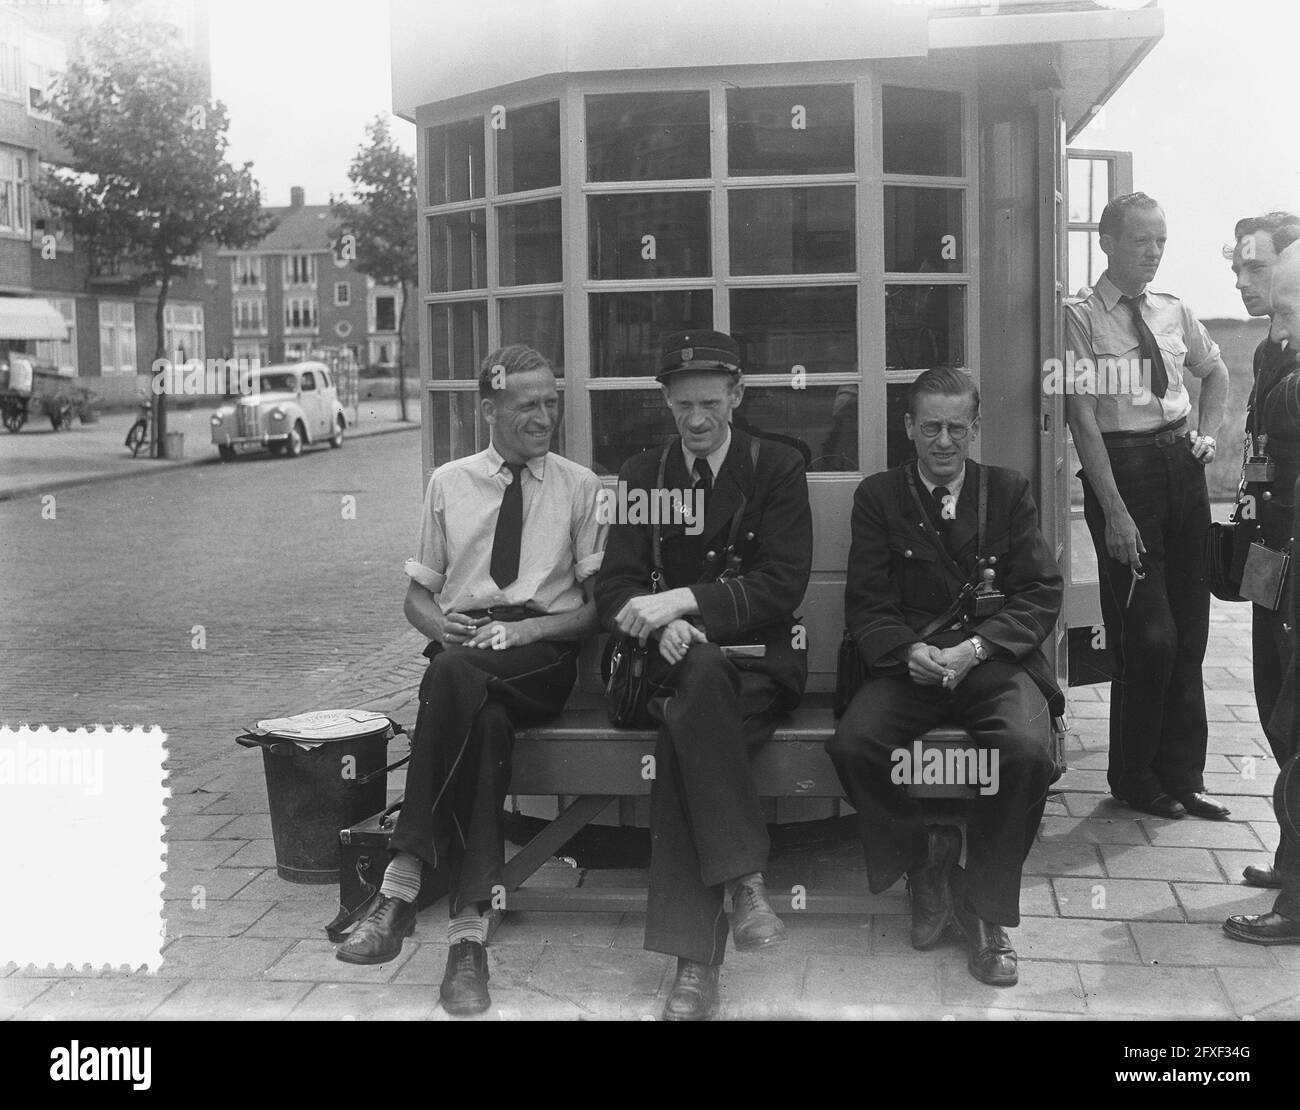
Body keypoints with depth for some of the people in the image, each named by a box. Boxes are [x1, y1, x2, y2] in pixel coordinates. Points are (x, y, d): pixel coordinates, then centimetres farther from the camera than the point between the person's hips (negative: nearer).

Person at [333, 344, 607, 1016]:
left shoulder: (580, 486, 11)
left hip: (543, 658, -2)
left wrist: (523, 631, -12)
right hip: (460, 650, 2)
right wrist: (442, 624, -6)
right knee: (484, 722, -36)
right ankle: (468, 933, -39)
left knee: (457, 674, -37)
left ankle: (402, 885, -36)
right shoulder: (448, 482, 17)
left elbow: (600, 604, 5)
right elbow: (418, 595, 19)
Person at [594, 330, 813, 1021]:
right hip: (677, 658, 2)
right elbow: (614, 587, 5)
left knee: (681, 738, -32)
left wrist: (684, 598, -17)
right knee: (700, 671, -36)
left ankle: (694, 957, -30)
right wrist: (664, 623, -17)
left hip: (762, 659, -1)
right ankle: (744, 878, -36)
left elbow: (782, 586, -6)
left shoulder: (778, 469, 5)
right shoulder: (642, 473, 13)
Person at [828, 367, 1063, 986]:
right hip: (909, 663, 0)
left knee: (1027, 750, -31)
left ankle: (986, 908, -8)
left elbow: (1041, 596, 3)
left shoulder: (1008, 492, 12)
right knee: (852, 745, -29)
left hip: (994, 660, 0)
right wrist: (909, 652, -18)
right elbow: (866, 607, 3)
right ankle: (926, 859, 1)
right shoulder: (878, 497, 10)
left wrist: (975, 647, -14)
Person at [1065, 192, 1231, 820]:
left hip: (1182, 466, 6)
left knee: (1190, 632, 9)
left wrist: (1207, 434, 12)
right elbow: (1082, 417, -12)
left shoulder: (1174, 314, 11)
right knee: (1147, 637, -4)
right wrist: (1114, 510, -17)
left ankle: (1182, 775, 22)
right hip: (1122, 469, -6)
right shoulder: (1081, 317, -7)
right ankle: (1134, 777, 15)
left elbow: (1215, 372, 30)